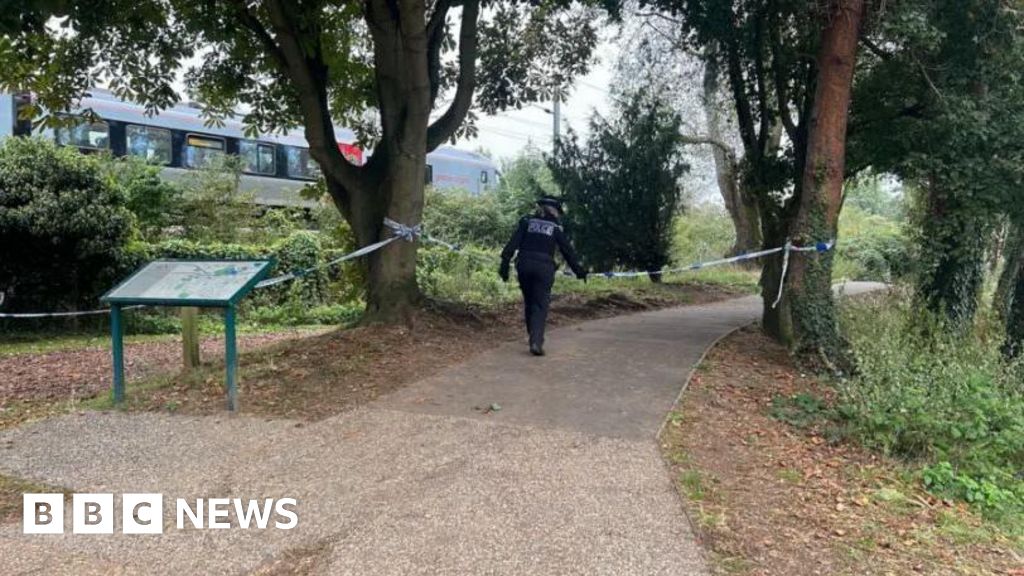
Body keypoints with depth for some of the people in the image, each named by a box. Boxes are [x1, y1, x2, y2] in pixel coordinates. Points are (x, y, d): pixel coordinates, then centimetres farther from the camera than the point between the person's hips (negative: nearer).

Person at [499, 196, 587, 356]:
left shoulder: (527, 222, 9)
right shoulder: (555, 228, 6)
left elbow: (513, 244, 1)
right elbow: (568, 251, 10)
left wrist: (505, 264, -1)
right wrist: (579, 270, 19)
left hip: (524, 266, 2)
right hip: (544, 268, -2)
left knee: (529, 302, 18)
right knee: (540, 306, -1)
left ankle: (534, 336, 29)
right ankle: (536, 342, -16)